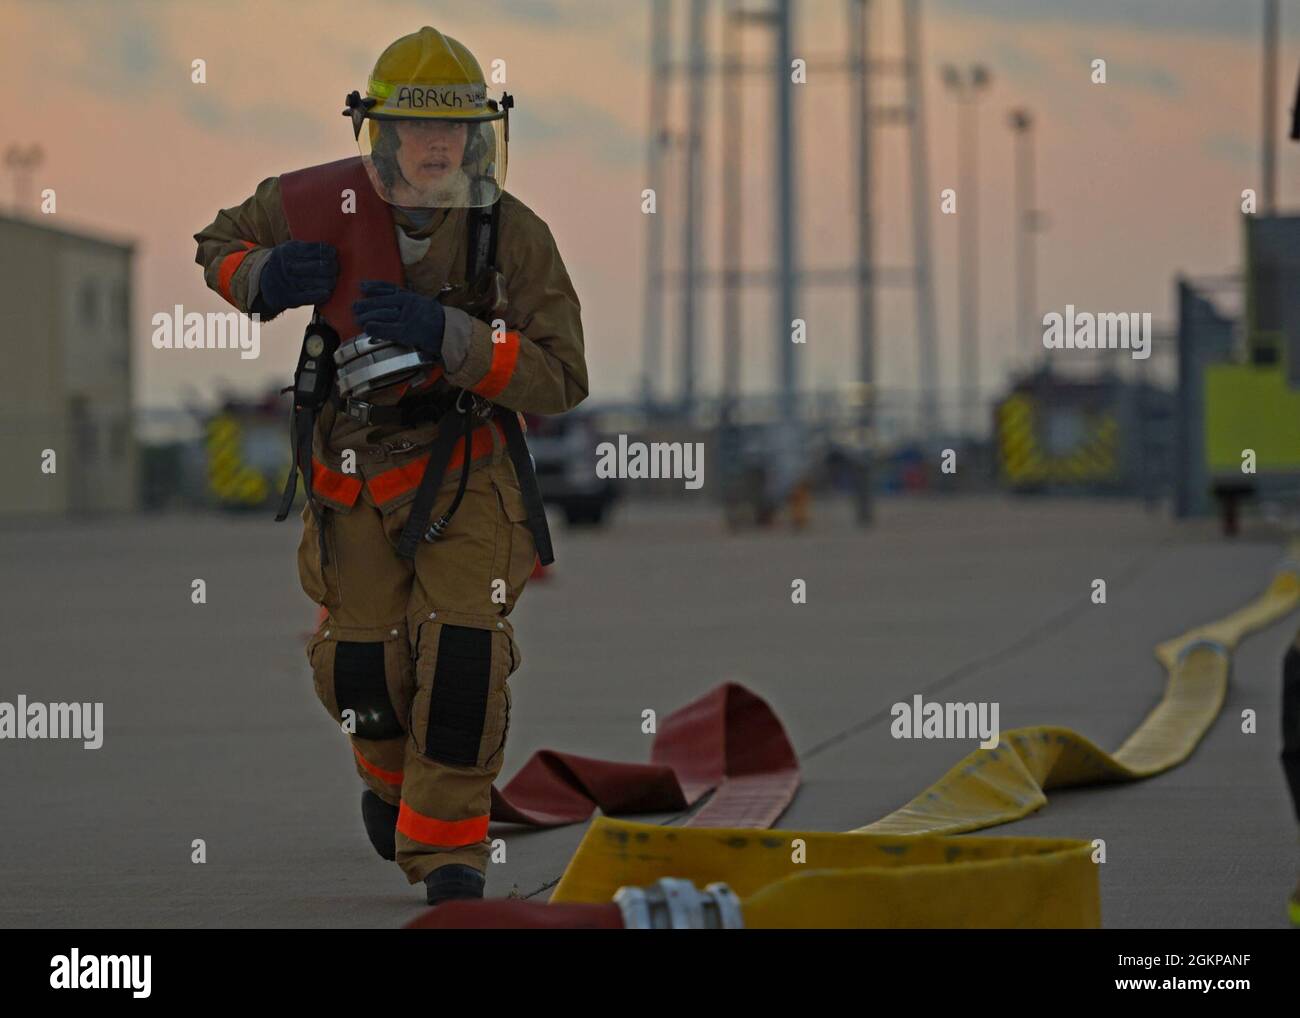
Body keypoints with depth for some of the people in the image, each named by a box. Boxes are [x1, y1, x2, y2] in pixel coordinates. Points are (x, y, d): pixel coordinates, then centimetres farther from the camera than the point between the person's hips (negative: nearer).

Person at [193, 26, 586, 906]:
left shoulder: (515, 236, -18)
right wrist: (264, 279, -17)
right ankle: (392, 768, 34)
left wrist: (446, 336, -34)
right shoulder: (321, 207, -13)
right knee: (363, 663, -1)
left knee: (461, 652, -17)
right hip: (353, 473, 2)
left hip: (467, 468, -2)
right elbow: (219, 245, 7)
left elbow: (560, 380, -22)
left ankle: (447, 839, -2)